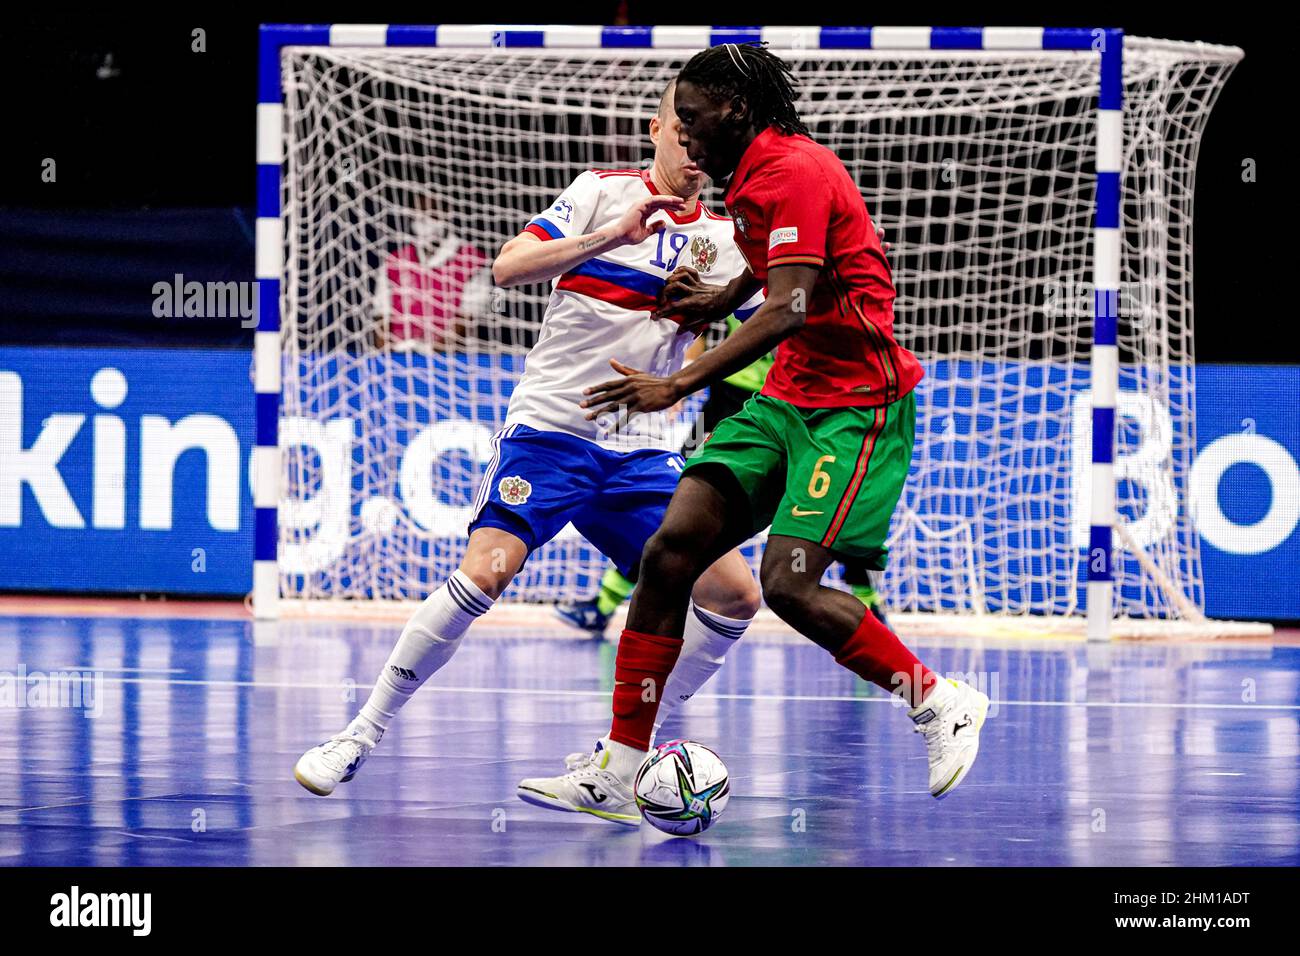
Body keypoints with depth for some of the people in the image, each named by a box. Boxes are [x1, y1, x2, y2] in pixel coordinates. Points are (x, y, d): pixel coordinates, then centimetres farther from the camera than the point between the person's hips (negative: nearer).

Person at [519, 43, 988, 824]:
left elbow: (789, 311, -27)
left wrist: (678, 386, -29)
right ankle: (618, 770, -3)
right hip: (787, 401, 9)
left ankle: (942, 704, 0)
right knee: (670, 553, -4)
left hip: (856, 407, -9)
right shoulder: (757, 176, 13)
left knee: (789, 583, -21)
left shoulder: (795, 170, -17)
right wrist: (726, 295, 23)